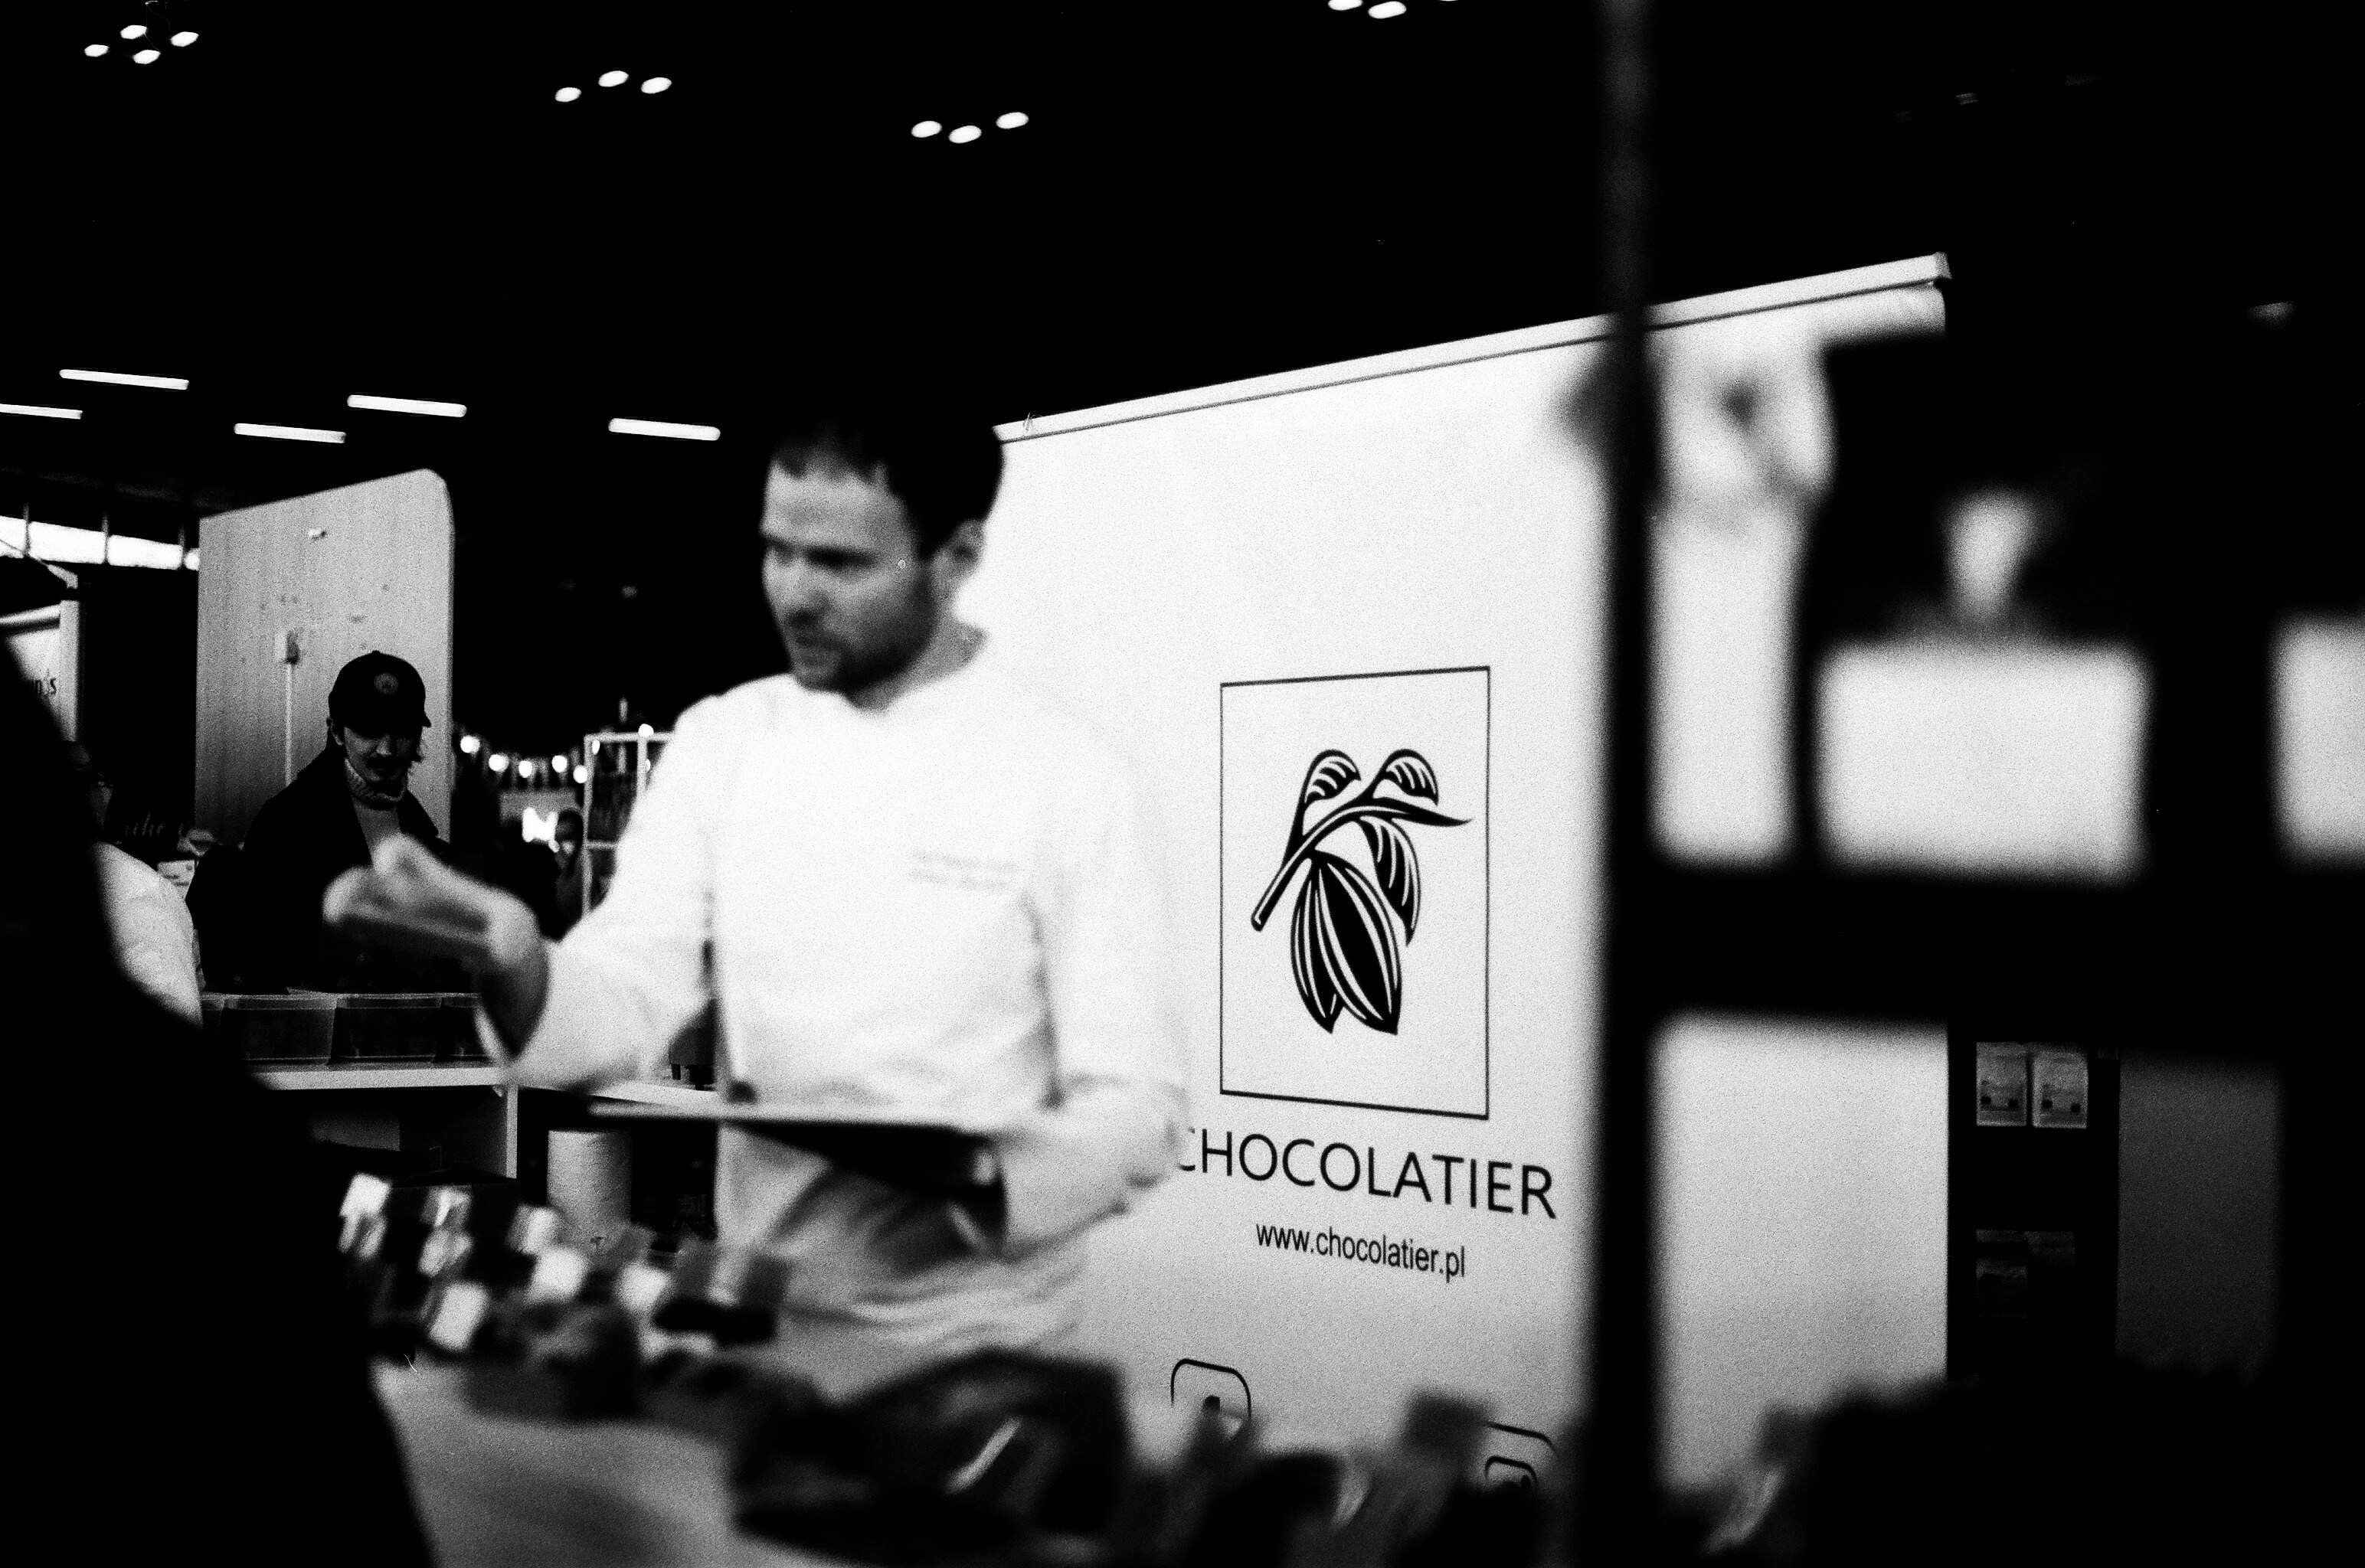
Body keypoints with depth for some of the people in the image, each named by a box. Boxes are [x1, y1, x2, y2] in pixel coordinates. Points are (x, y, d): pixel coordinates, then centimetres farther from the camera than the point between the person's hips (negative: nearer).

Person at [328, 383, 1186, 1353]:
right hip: (753, 1320, 3)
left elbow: (1135, 1115, -8)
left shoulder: (1065, 782, -7)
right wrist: (513, 958, -24)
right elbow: (620, 1011, -3)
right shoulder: (721, 742, 5)